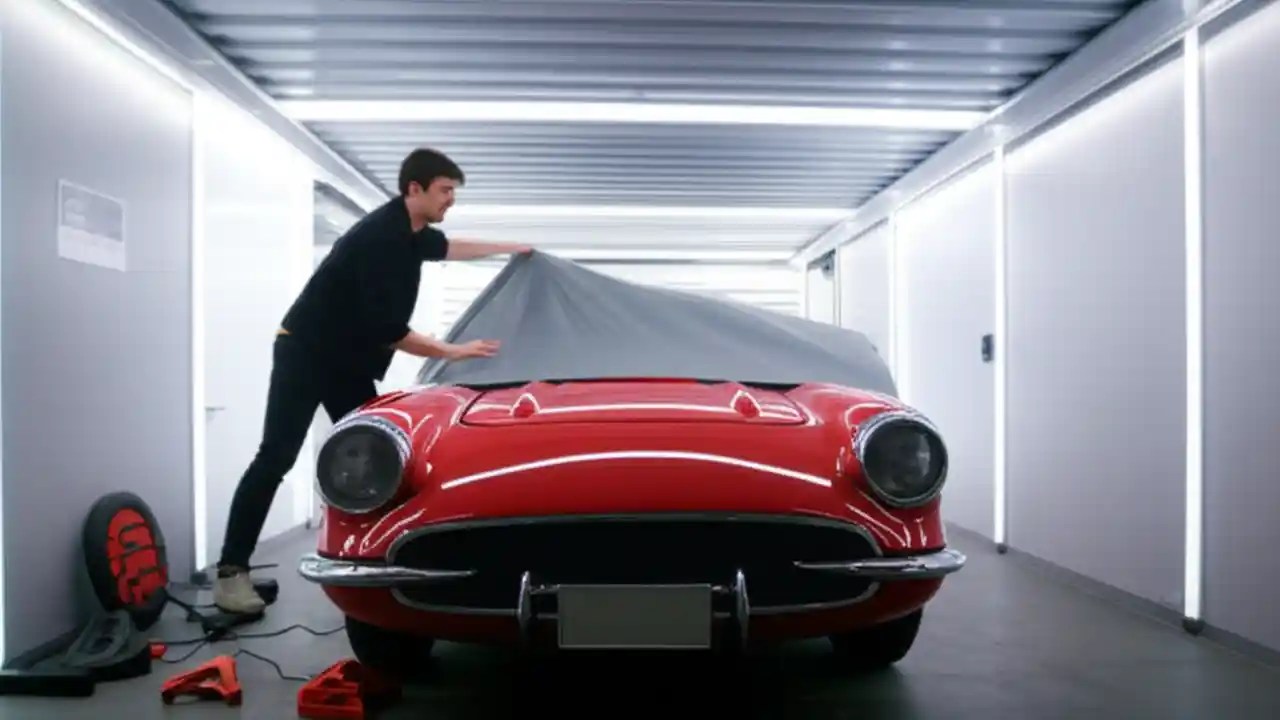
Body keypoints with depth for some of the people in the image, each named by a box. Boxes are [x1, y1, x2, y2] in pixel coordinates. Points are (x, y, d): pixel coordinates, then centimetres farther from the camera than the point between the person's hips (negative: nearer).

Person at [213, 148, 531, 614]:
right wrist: (452, 352, -20)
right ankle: (231, 570, -8)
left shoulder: (412, 232, 3)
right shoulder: (381, 237, -25)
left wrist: (508, 248, 33)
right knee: (276, 458, -11)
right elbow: (387, 331, -27)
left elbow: (447, 248, 29)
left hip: (349, 361, 9)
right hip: (305, 352, -9)